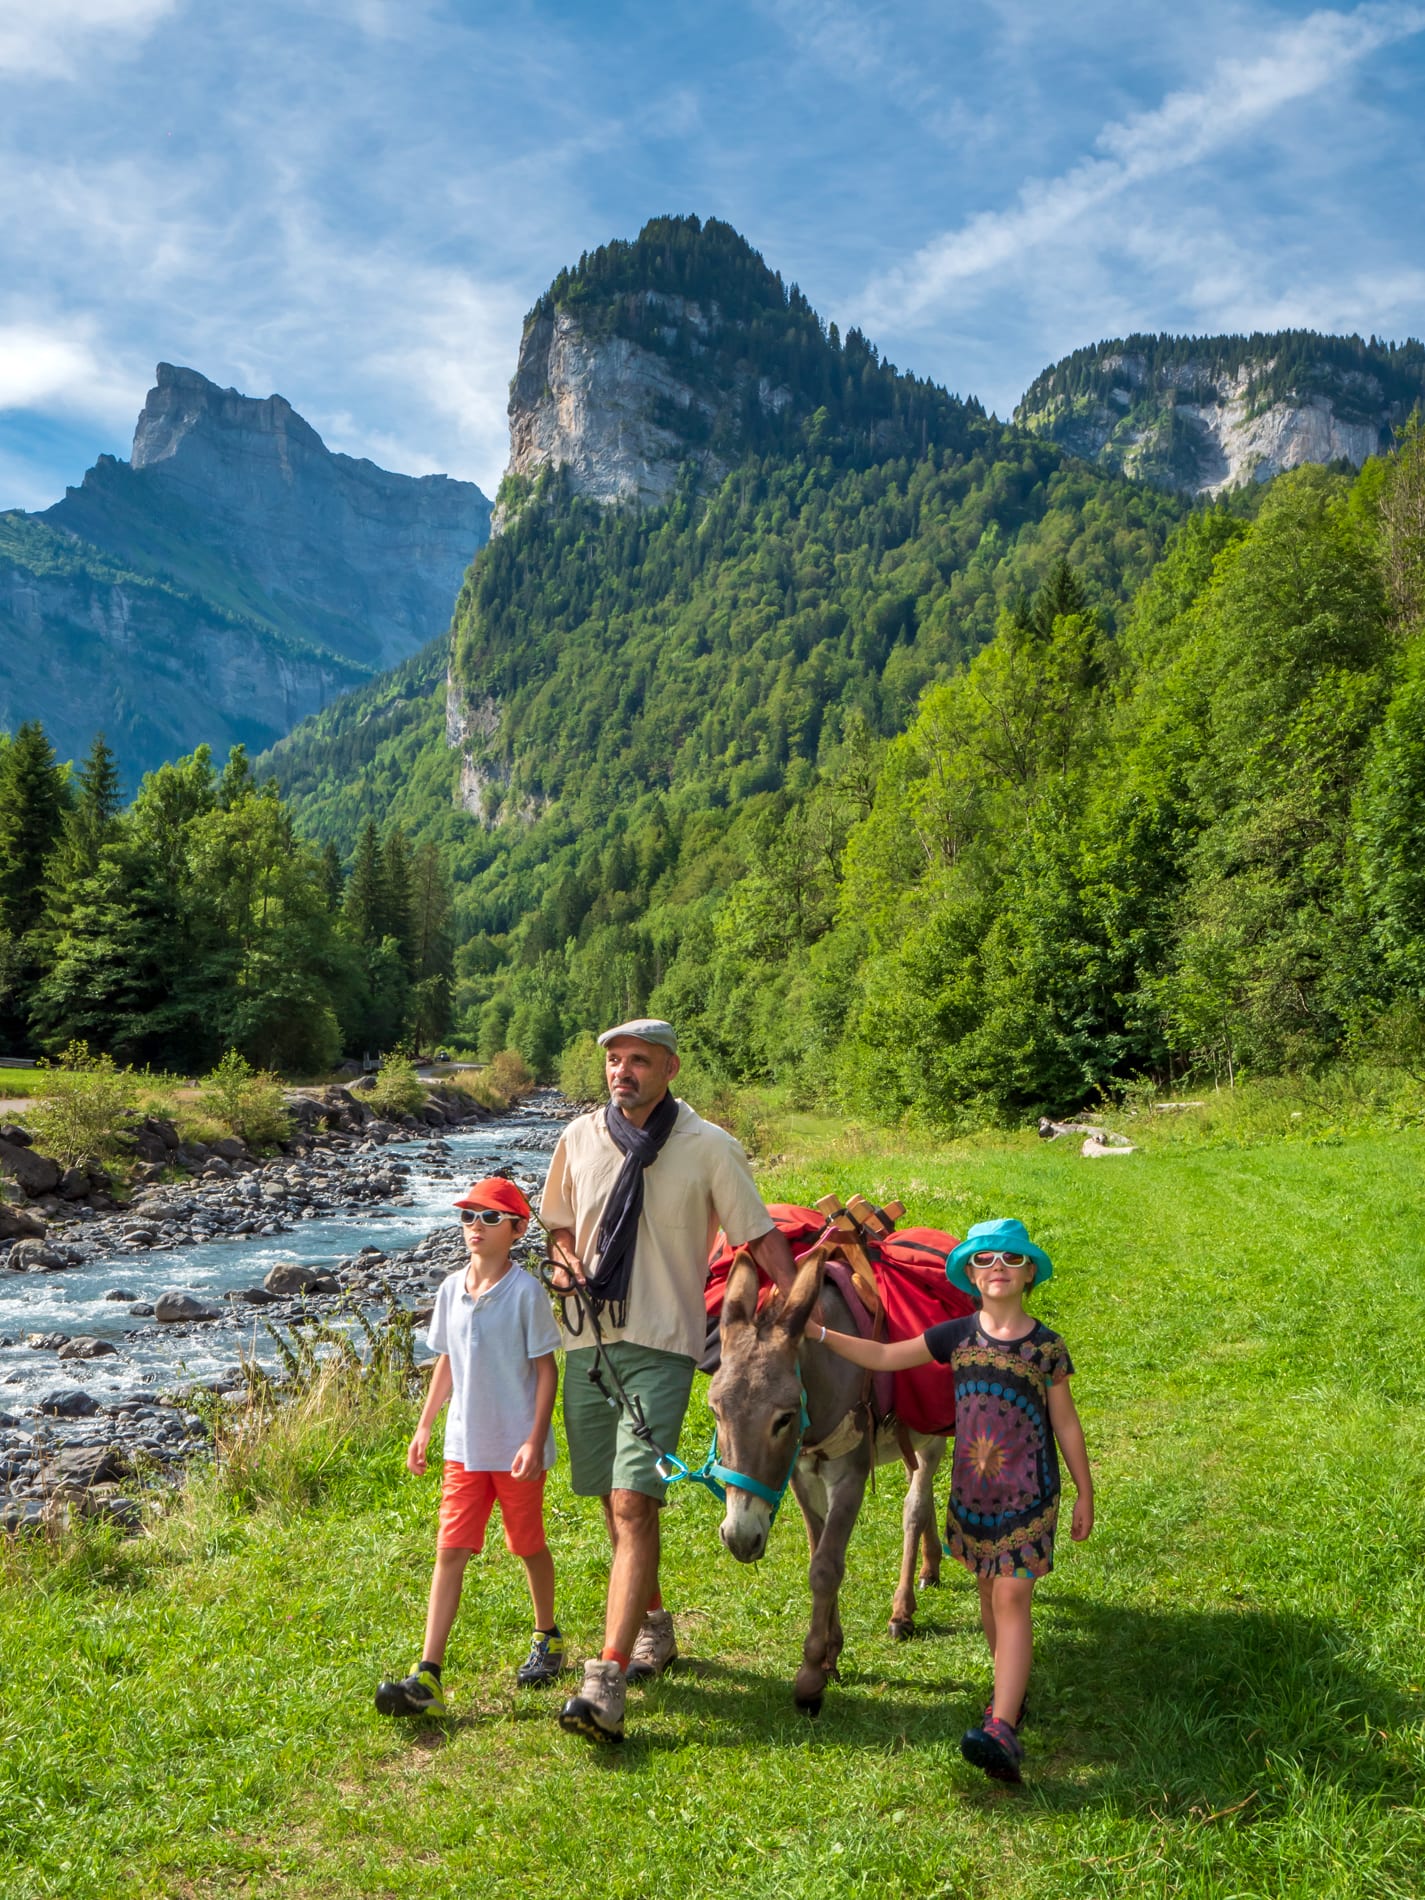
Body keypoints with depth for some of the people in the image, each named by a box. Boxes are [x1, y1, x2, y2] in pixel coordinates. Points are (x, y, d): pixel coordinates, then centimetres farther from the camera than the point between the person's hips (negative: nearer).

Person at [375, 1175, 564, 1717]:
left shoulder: (526, 1291, -13)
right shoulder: (451, 1287, 4)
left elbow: (546, 1369, -10)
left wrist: (535, 1440, -16)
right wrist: (424, 1426, 14)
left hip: (517, 1449, -4)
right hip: (464, 1448, 4)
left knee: (529, 1546, 12)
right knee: (450, 1551, -1)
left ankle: (547, 1637, 36)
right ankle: (427, 1677, 0)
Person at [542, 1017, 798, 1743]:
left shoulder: (708, 1147, -6)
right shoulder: (579, 1138, 5)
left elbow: (762, 1238, -2)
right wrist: (565, 1262, -3)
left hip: (660, 1344, -4)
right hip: (587, 1339, 5)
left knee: (633, 1503, -14)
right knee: (612, 1503, 14)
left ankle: (606, 1687, -15)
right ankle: (654, 1626, 38)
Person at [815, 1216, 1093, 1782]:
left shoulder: (1046, 1347, -7)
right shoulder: (956, 1336, -1)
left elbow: (1066, 1425, 2)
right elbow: (884, 1357, 4)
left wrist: (1084, 1495, 6)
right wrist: (820, 1334, -5)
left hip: (1029, 1494, -4)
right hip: (971, 1491, 4)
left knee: (1012, 1598, -11)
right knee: (989, 1593, 15)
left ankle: (1002, 1730, -17)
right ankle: (1011, 1688, 36)